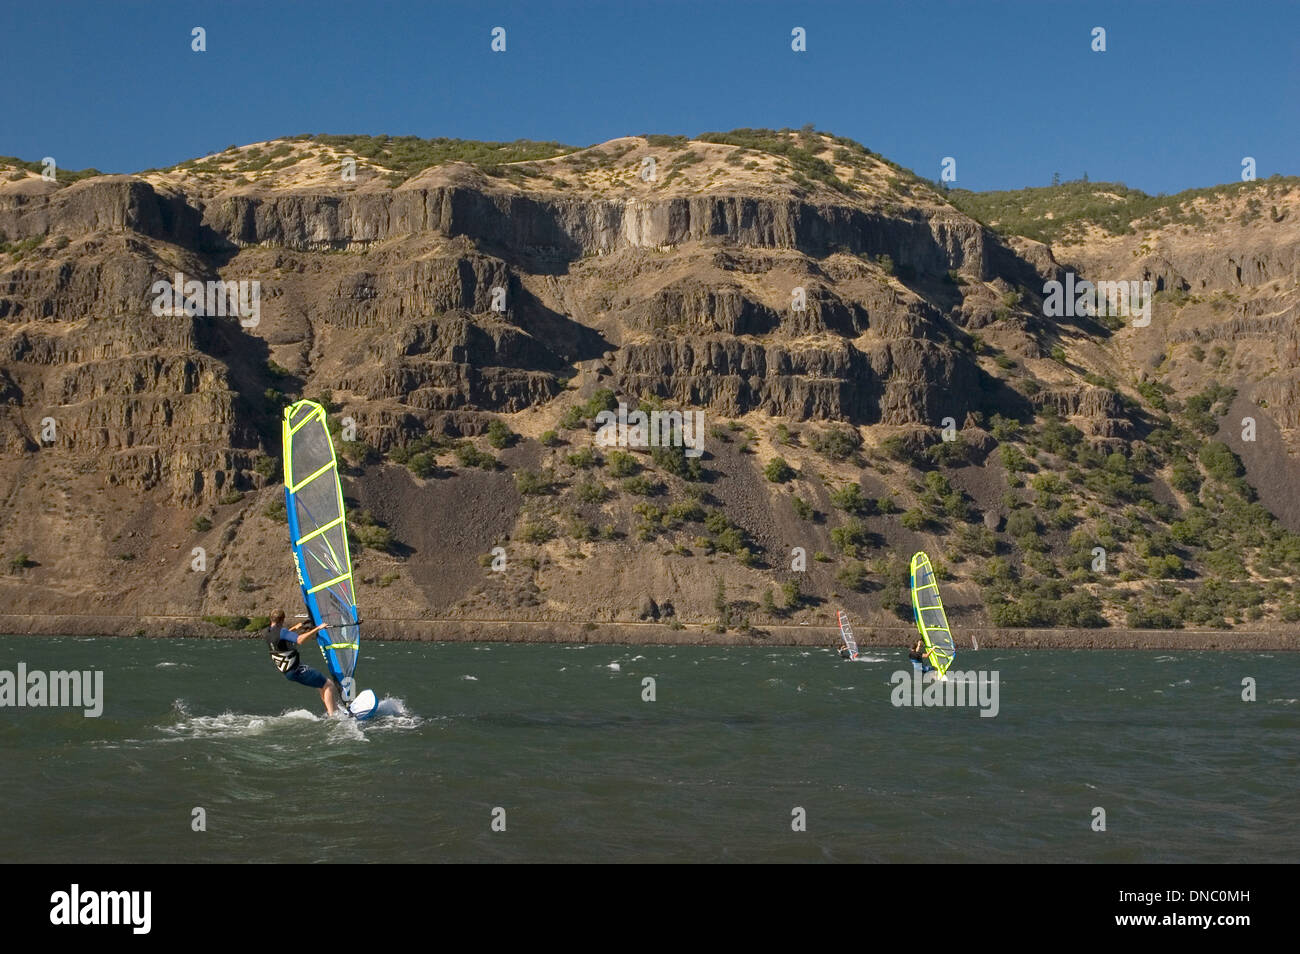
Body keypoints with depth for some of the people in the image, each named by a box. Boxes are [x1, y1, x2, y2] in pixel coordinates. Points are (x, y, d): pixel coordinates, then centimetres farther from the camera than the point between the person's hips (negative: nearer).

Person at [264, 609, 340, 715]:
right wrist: (317, 629, -33)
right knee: (328, 685, -8)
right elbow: (300, 640, -36)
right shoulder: (281, 631, -20)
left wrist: (295, 628, 38)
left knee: (323, 683, 22)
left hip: (287, 671, 10)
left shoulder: (268, 632, 8)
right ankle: (333, 716, -16)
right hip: (296, 670, -10)